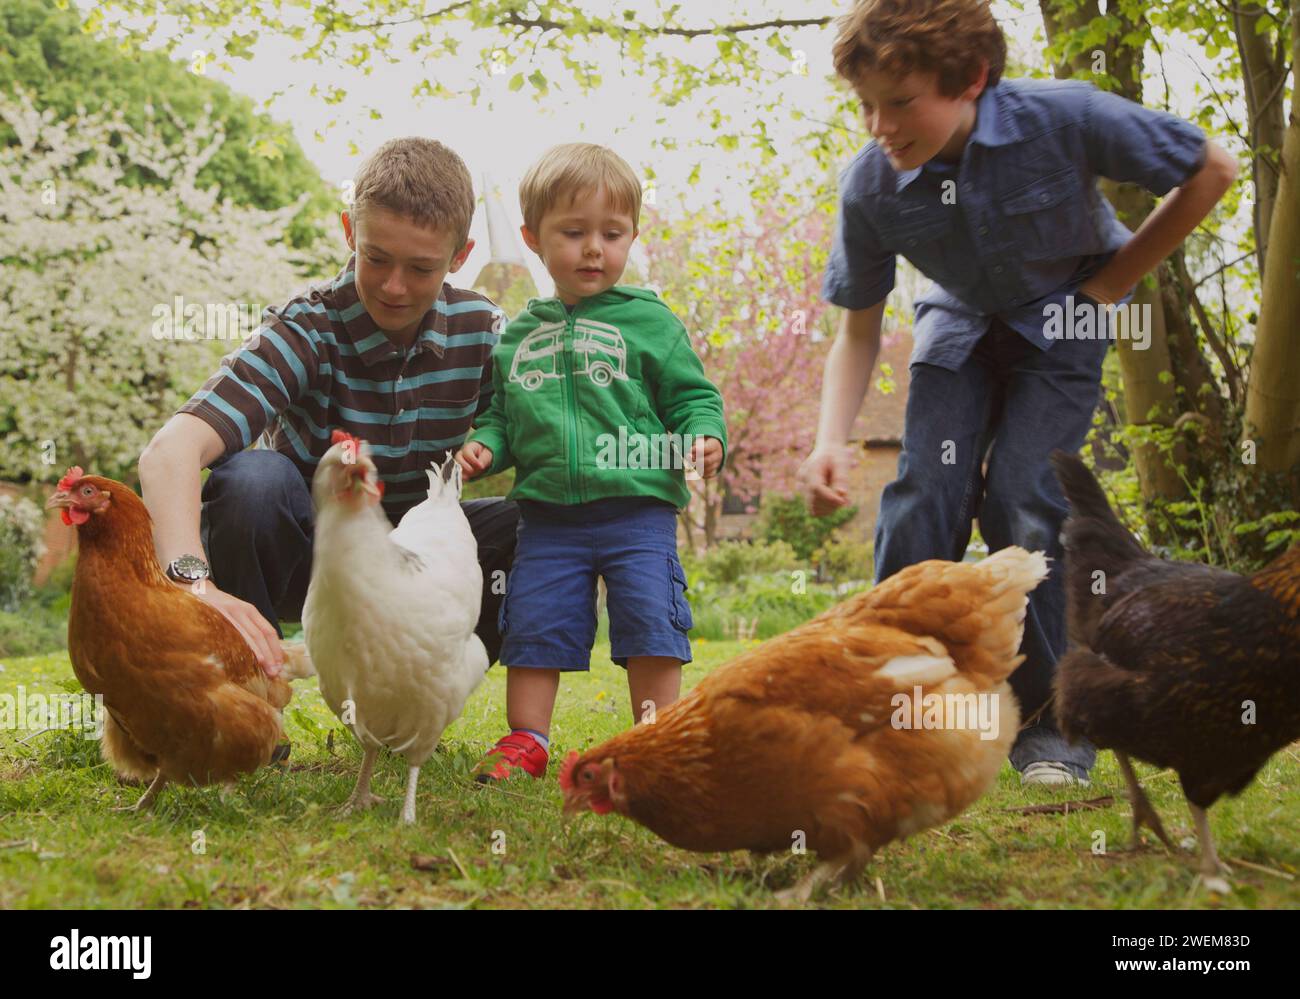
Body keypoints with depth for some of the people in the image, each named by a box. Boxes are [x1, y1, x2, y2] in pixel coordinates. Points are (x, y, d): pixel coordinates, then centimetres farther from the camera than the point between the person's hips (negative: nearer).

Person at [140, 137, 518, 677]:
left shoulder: (479, 329, -10)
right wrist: (192, 581, -58)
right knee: (254, 476, -36)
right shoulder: (306, 332, -24)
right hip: (305, 549, -3)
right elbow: (171, 450, -39)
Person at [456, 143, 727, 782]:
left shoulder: (648, 322, 3)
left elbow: (694, 396, 4)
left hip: (637, 507, -3)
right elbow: (500, 414, 20)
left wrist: (704, 438, -15)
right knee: (533, 621, 5)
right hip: (547, 515, 3)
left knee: (649, 619, -5)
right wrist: (484, 446, 0)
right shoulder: (517, 337, 13)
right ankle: (526, 739, 18)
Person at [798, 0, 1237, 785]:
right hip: (961, 325, 3)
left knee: (1023, 498, -16)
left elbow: (1211, 170, -17)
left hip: (1063, 324, -3)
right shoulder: (870, 187, -22)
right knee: (923, 497, -11)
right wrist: (832, 441, -24)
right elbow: (859, 329, -9)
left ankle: (1052, 726, -2)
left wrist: (1113, 280, -14)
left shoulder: (1062, 118, -31)